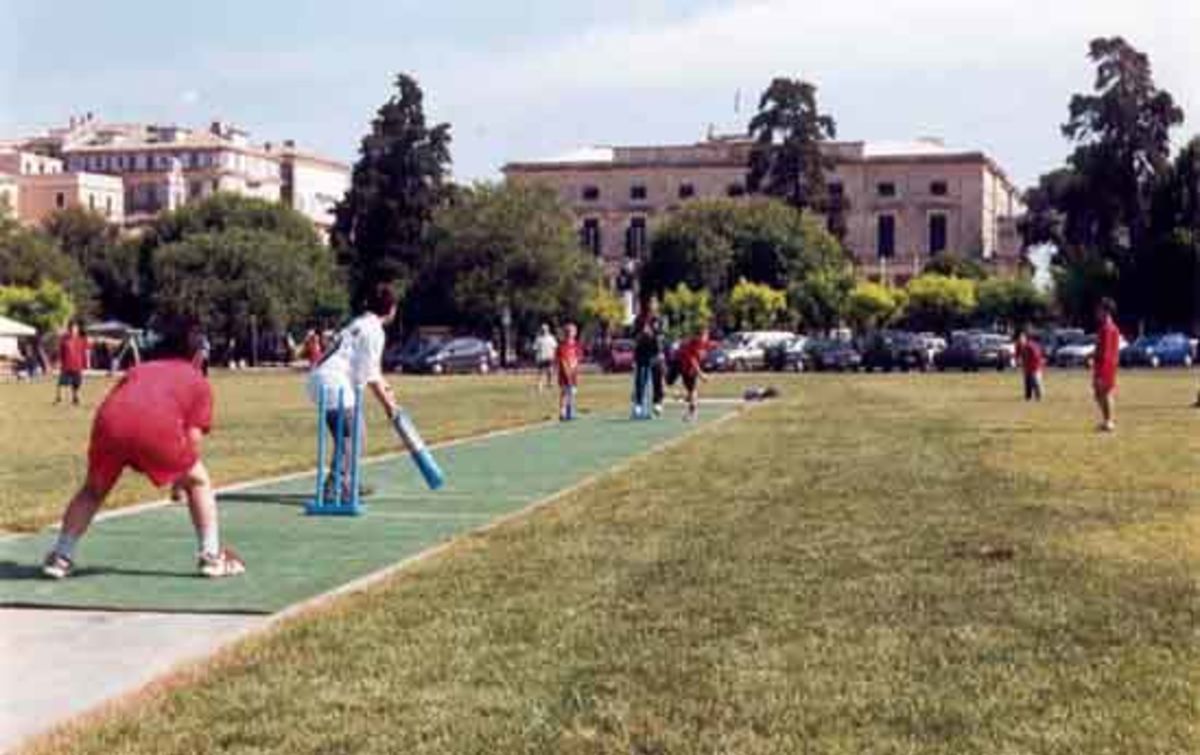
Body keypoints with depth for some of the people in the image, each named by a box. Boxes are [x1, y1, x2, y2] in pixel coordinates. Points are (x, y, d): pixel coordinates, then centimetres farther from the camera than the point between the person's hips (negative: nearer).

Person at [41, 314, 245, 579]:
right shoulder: (197, 380, 27)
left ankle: (60, 557, 23)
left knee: (93, 490, 28)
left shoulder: (138, 370, 38)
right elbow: (194, 437, 16)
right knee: (199, 482, 21)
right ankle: (211, 556, 17)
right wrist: (180, 477, 27)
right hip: (159, 427, -3)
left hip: (110, 422, 3)